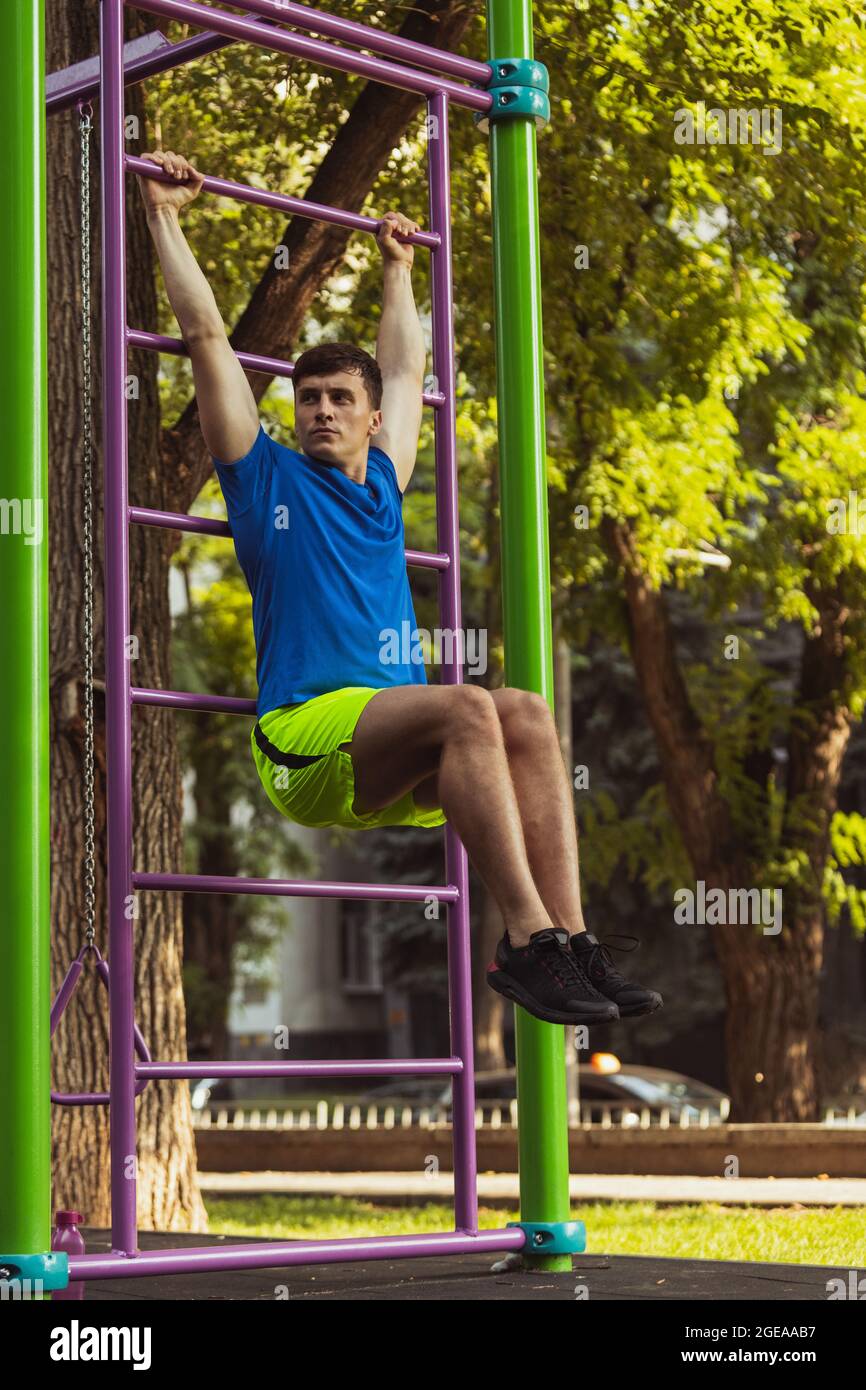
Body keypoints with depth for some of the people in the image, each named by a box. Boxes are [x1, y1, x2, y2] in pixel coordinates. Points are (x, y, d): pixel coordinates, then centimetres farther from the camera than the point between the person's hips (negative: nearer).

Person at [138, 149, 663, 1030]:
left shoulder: (381, 485, 25)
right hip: (303, 739, -5)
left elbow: (406, 368, 41)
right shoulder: (266, 476, 13)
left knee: (526, 713, -24)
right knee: (466, 707, -32)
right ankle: (527, 939, -37)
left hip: (396, 763, 5)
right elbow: (206, 334, 14)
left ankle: (566, 935, -31)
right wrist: (165, 215, 17)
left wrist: (396, 268, 52)